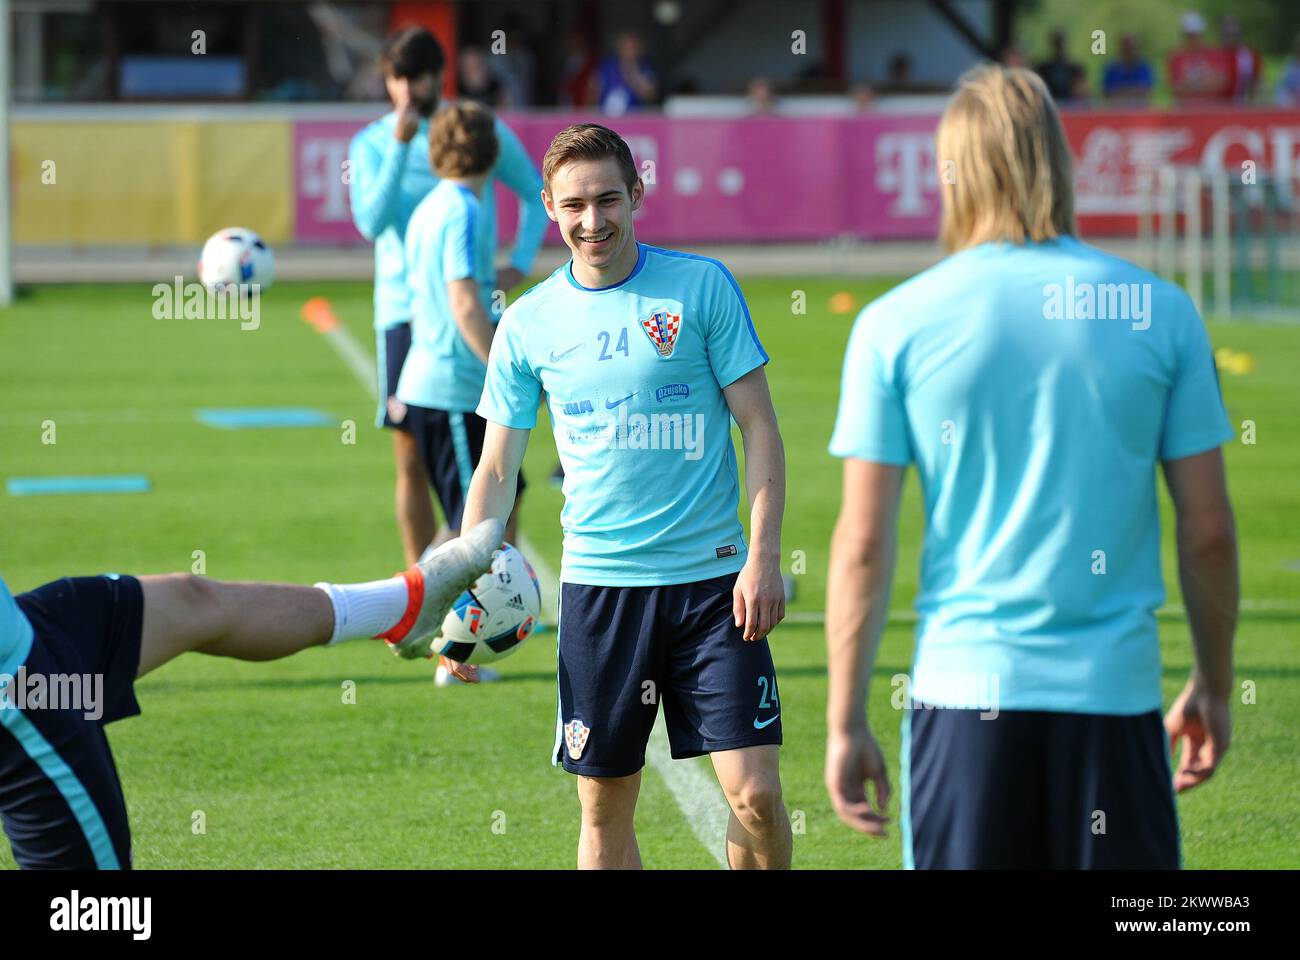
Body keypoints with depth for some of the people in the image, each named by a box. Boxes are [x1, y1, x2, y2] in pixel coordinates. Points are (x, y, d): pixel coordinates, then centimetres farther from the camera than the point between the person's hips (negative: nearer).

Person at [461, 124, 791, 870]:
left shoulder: (702, 286, -1)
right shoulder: (528, 323, 4)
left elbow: (760, 428, 1)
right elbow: (497, 471, 9)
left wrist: (764, 556, -8)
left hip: (712, 577, -2)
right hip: (599, 581, 2)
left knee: (756, 793, -8)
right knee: (605, 809, 5)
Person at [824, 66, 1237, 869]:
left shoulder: (896, 325, -1)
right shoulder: (1163, 313, 1)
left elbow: (863, 545, -2)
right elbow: (1208, 531, 3)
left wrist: (846, 720, 5)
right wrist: (1214, 685, 16)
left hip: (965, 689, 0)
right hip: (1114, 689, 0)